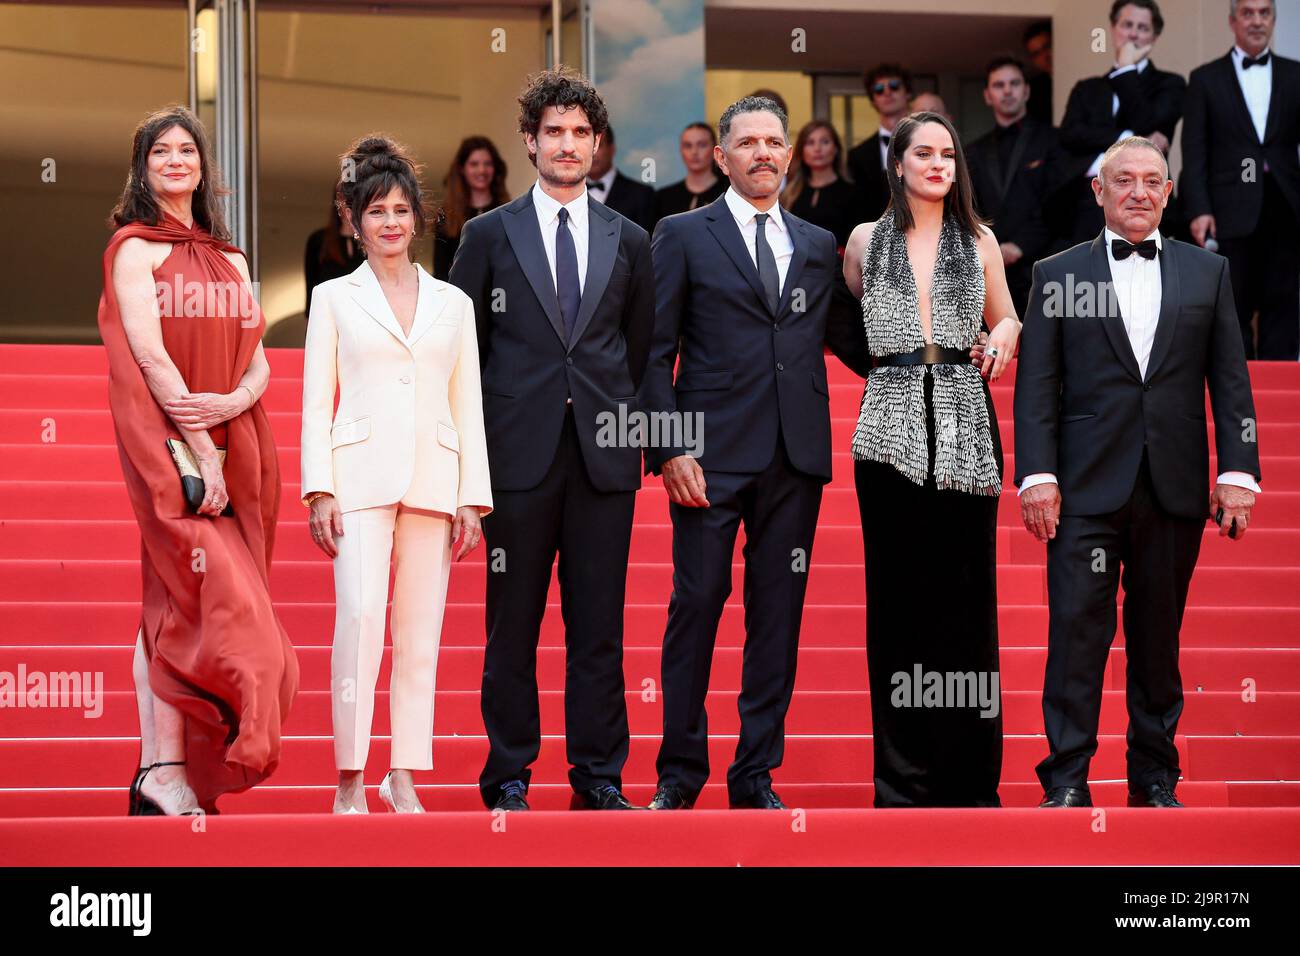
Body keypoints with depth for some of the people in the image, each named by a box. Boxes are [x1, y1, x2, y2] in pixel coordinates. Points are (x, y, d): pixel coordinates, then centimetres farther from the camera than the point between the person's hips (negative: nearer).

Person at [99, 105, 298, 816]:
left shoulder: (229, 261, 20)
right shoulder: (136, 247, 1)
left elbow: (259, 358, 13)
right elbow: (149, 353, -9)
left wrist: (234, 400, -11)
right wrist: (198, 451, -17)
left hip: (233, 446, 6)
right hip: (169, 445, -6)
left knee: (174, 607, 3)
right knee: (199, 595, -16)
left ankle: (163, 772, 3)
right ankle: (164, 777, -16)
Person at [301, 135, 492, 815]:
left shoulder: (452, 303, 15)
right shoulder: (334, 298, 10)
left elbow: (469, 405, 13)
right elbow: (316, 402, 6)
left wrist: (473, 496, 5)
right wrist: (319, 491, -5)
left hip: (432, 480, 3)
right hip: (361, 476, -3)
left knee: (420, 632, 1)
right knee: (360, 616, -17)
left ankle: (404, 778, 6)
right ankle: (350, 779, -13)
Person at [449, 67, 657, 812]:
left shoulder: (629, 241, 12)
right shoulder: (490, 235, 6)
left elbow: (643, 347, 15)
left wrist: (631, 425, 6)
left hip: (605, 456, 2)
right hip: (519, 453, -1)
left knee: (599, 624, 3)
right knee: (514, 623, 2)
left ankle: (599, 777, 8)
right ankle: (509, 775, 10)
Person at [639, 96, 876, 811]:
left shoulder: (819, 245, 15)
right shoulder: (682, 236, 4)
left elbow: (849, 339, 20)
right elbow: (654, 353, 1)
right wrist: (668, 449, -9)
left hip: (796, 457, 3)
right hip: (712, 455, -3)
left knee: (777, 615, 4)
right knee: (696, 605, -1)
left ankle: (756, 773, 12)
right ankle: (680, 772, 9)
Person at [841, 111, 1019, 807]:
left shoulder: (979, 241, 11)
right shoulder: (867, 240, 10)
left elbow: (1005, 318, 19)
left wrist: (1003, 343, 0)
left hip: (965, 426, 0)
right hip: (892, 424, 0)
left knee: (966, 592, -2)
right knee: (897, 593, -2)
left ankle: (970, 776, 4)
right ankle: (902, 776, 3)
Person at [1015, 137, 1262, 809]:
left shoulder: (1208, 272, 11)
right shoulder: (1057, 274, 6)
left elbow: (1230, 381, 9)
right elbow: (1035, 386, 2)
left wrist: (1238, 474, 1)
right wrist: (1037, 476, -7)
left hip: (1174, 490, 2)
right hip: (1087, 487, -2)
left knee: (1158, 635, 8)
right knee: (1078, 630, -6)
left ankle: (1154, 776, 16)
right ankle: (1067, 779, -2)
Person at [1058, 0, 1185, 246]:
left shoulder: (1168, 85, 11)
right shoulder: (1087, 89, 21)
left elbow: (1144, 124, -7)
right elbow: (1070, 135, 3)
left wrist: (1126, 69, 2)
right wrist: (1128, 140, -8)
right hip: (1087, 206, 3)